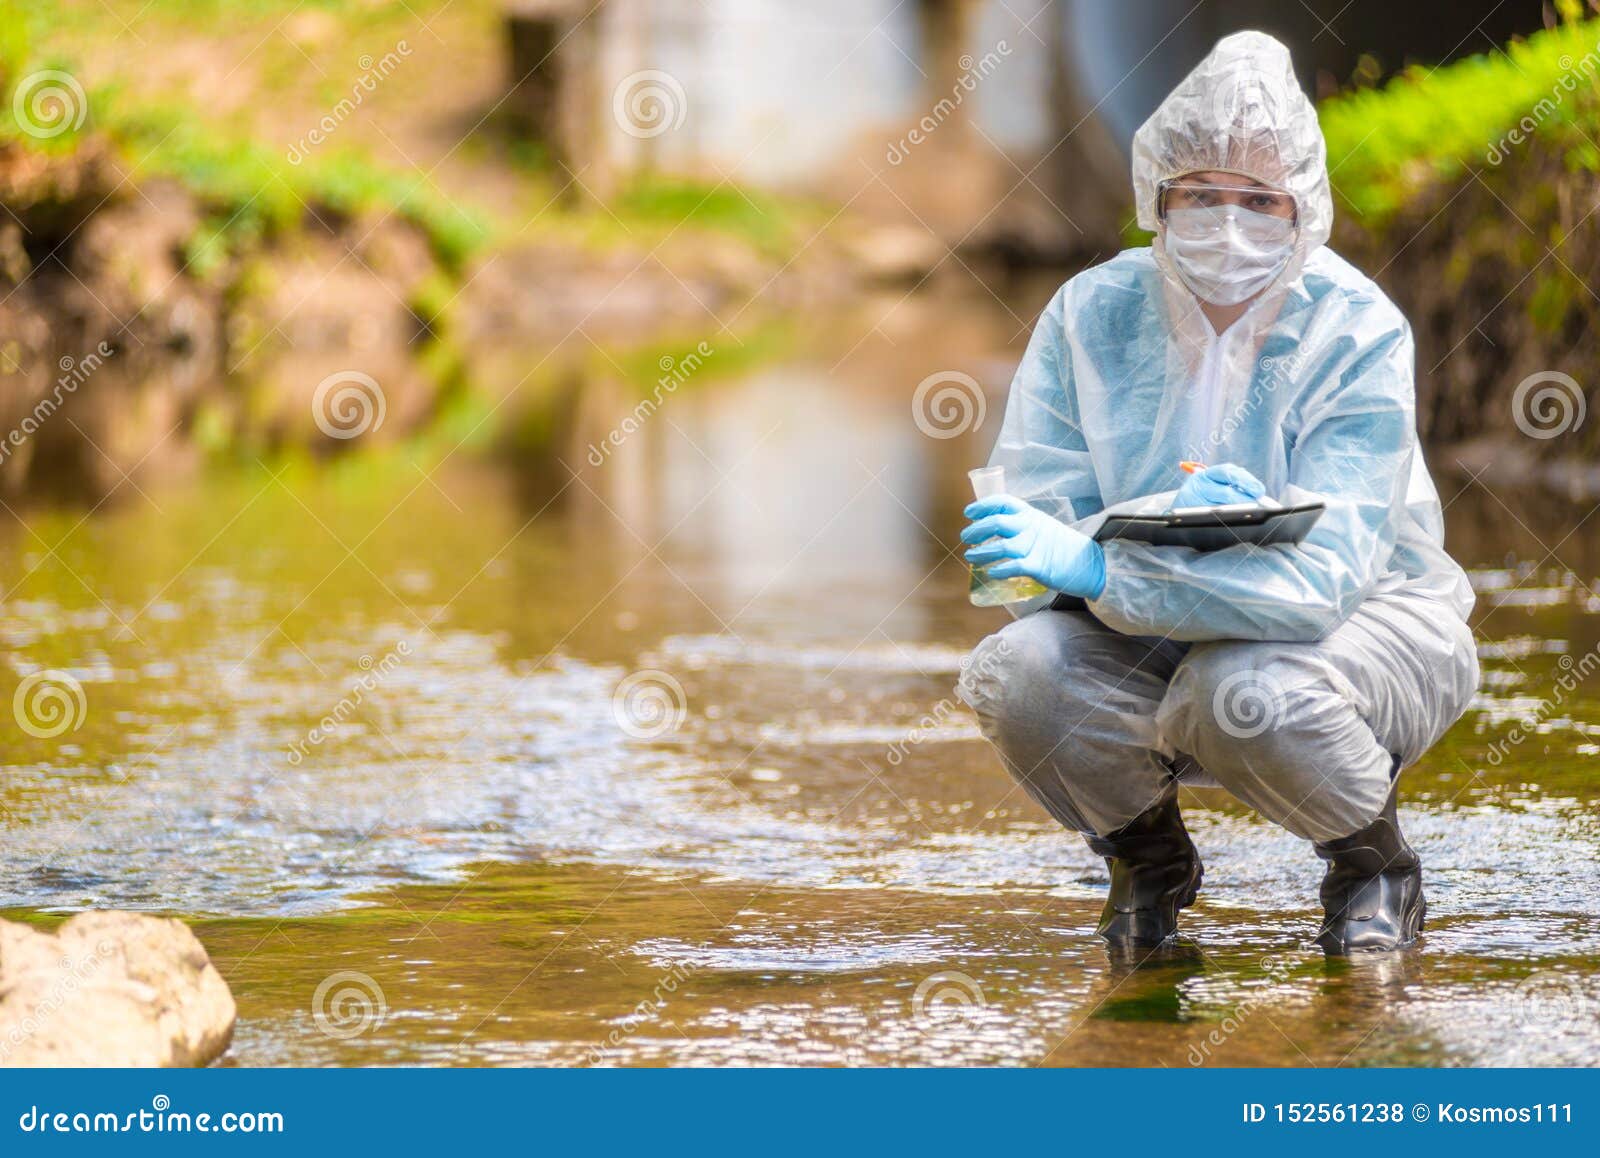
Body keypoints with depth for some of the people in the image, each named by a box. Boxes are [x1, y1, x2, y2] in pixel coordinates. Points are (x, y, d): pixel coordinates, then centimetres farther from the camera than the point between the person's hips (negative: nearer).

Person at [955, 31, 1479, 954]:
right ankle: (1148, 858, 5)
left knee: (1245, 692, -36)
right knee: (1018, 674, -27)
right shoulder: (1091, 314, -11)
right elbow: (1035, 517, -17)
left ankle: (1375, 862, -2)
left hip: (1369, 614, -3)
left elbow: (1319, 577, -31)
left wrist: (1096, 566, -42)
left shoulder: (1359, 334, -20)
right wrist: (1171, 522, -37)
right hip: (1158, 636, 3)